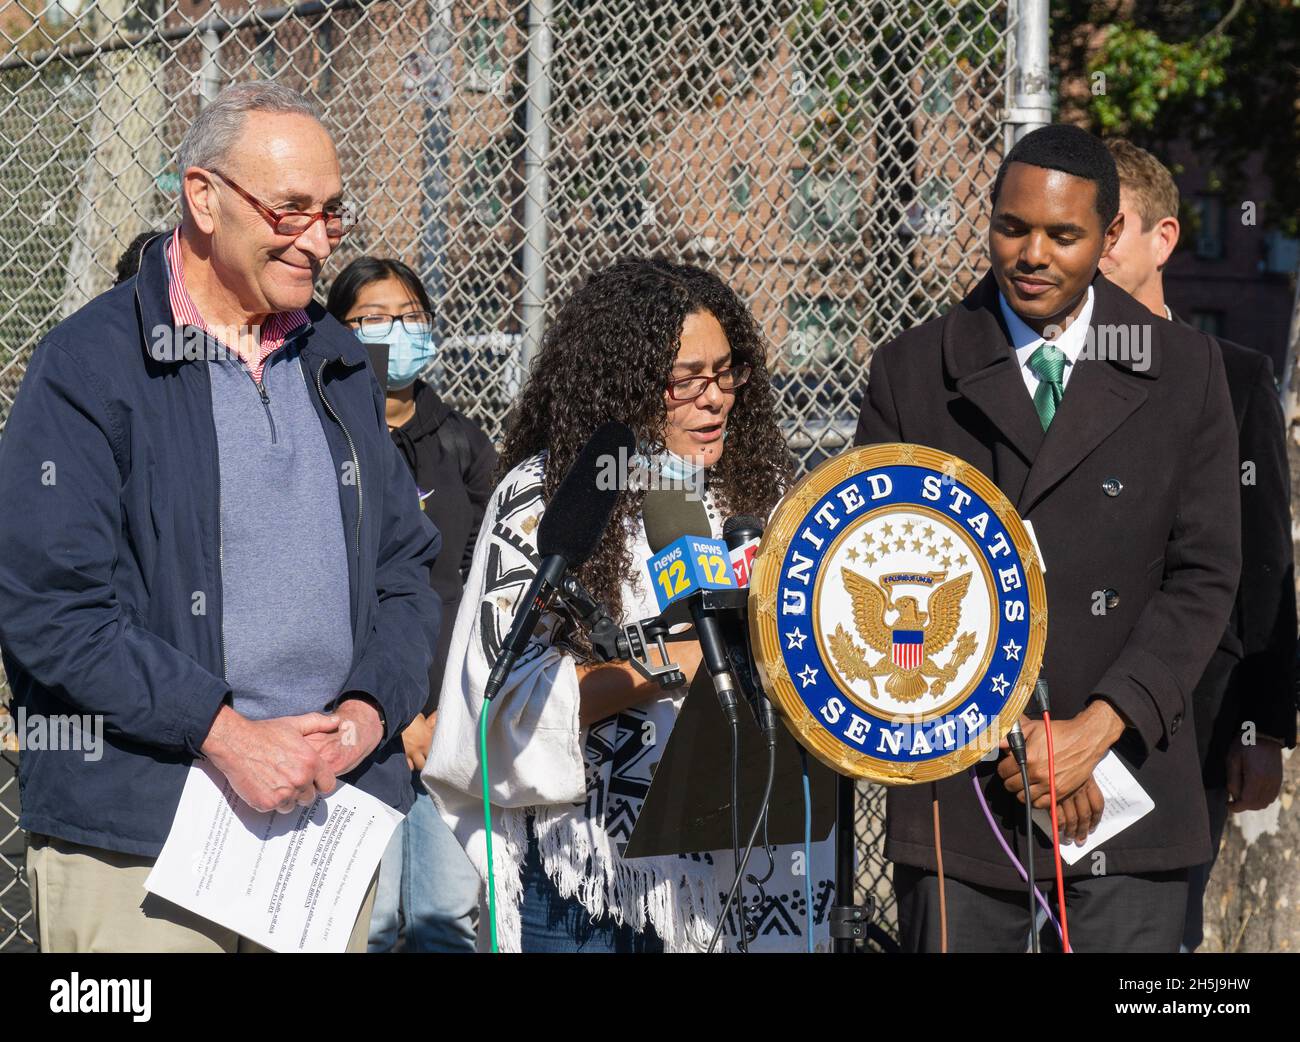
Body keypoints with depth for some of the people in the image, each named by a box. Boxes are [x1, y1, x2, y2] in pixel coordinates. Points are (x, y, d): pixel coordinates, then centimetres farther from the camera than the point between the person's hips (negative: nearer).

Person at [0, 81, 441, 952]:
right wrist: (226, 735, -17)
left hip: (332, 815, 5)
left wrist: (370, 710, -3)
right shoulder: (90, 367, -6)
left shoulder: (338, 364, 14)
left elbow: (406, 563, 15)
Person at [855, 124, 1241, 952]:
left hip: (1127, 776, 0)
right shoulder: (911, 373, 4)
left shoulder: (1185, 372, 6)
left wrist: (1094, 727, -10)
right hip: (959, 792, 0)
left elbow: (1205, 575, 2)